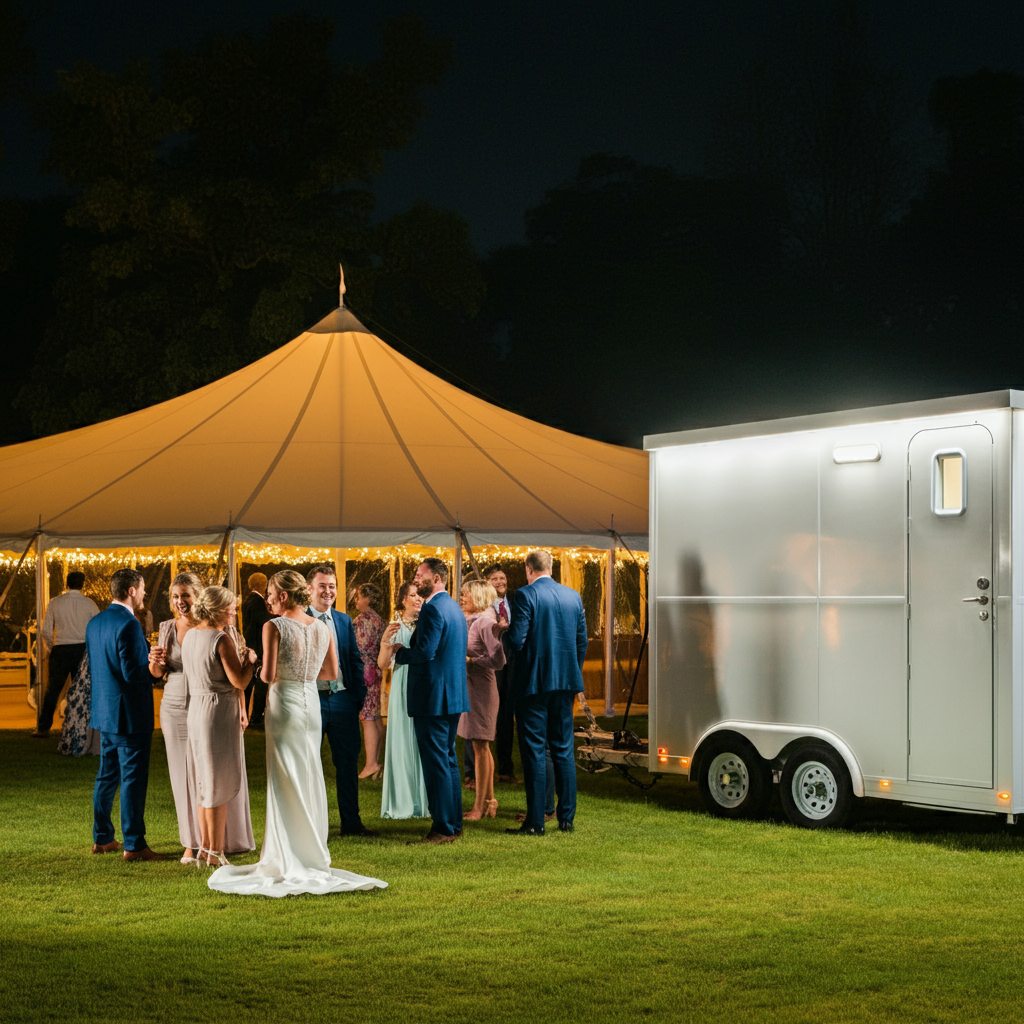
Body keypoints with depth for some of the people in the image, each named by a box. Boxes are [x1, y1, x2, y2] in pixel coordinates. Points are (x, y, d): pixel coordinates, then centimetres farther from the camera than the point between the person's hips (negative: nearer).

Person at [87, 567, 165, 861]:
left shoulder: (94, 623, 9)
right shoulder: (128, 624, -19)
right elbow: (133, 672, -23)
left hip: (104, 712, 9)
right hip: (130, 714, -9)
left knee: (107, 775, 17)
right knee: (133, 779, -4)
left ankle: (102, 838, 23)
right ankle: (133, 845, -2)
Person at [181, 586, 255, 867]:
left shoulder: (188, 636, 8)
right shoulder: (222, 639, -16)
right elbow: (239, 681, -17)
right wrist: (249, 659, 0)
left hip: (195, 709, 8)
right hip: (219, 712, -8)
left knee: (204, 785, 16)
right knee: (219, 786, 0)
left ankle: (205, 847, 22)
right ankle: (215, 852, 5)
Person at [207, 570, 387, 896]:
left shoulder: (274, 627, -12)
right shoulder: (322, 627, 3)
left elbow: (268, 675, -17)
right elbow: (332, 673, 10)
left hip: (284, 702, -5)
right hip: (312, 703, 5)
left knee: (285, 782, 2)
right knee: (310, 778, 13)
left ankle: (289, 861, 2)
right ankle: (314, 855, 18)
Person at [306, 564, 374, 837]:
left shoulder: (344, 621, 12)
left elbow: (355, 660, 16)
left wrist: (359, 695, 8)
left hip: (343, 699, 5)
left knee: (348, 762, 9)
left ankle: (351, 821, 18)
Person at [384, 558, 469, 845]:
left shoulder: (433, 609, -16)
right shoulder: (455, 608, 15)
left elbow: (425, 652, -25)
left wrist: (398, 651, -6)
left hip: (433, 697, -10)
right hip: (454, 694, 10)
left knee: (435, 764, -6)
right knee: (448, 760, 16)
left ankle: (443, 829, -4)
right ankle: (454, 823, 21)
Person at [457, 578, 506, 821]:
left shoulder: (486, 622, -13)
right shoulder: (469, 621, 13)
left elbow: (498, 659, -19)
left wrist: (470, 660, -14)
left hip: (481, 689, -9)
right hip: (469, 687, 9)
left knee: (480, 747, -5)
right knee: (481, 747, 13)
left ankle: (479, 807, -2)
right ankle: (489, 801, 20)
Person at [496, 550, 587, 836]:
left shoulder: (525, 596, -10)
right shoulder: (573, 596, 8)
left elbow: (517, 640, -16)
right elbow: (582, 642, 11)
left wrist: (502, 629, 5)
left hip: (533, 683, -5)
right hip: (565, 683, 5)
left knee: (533, 750, -1)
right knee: (563, 749, 11)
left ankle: (535, 821, -2)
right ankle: (566, 817, 13)